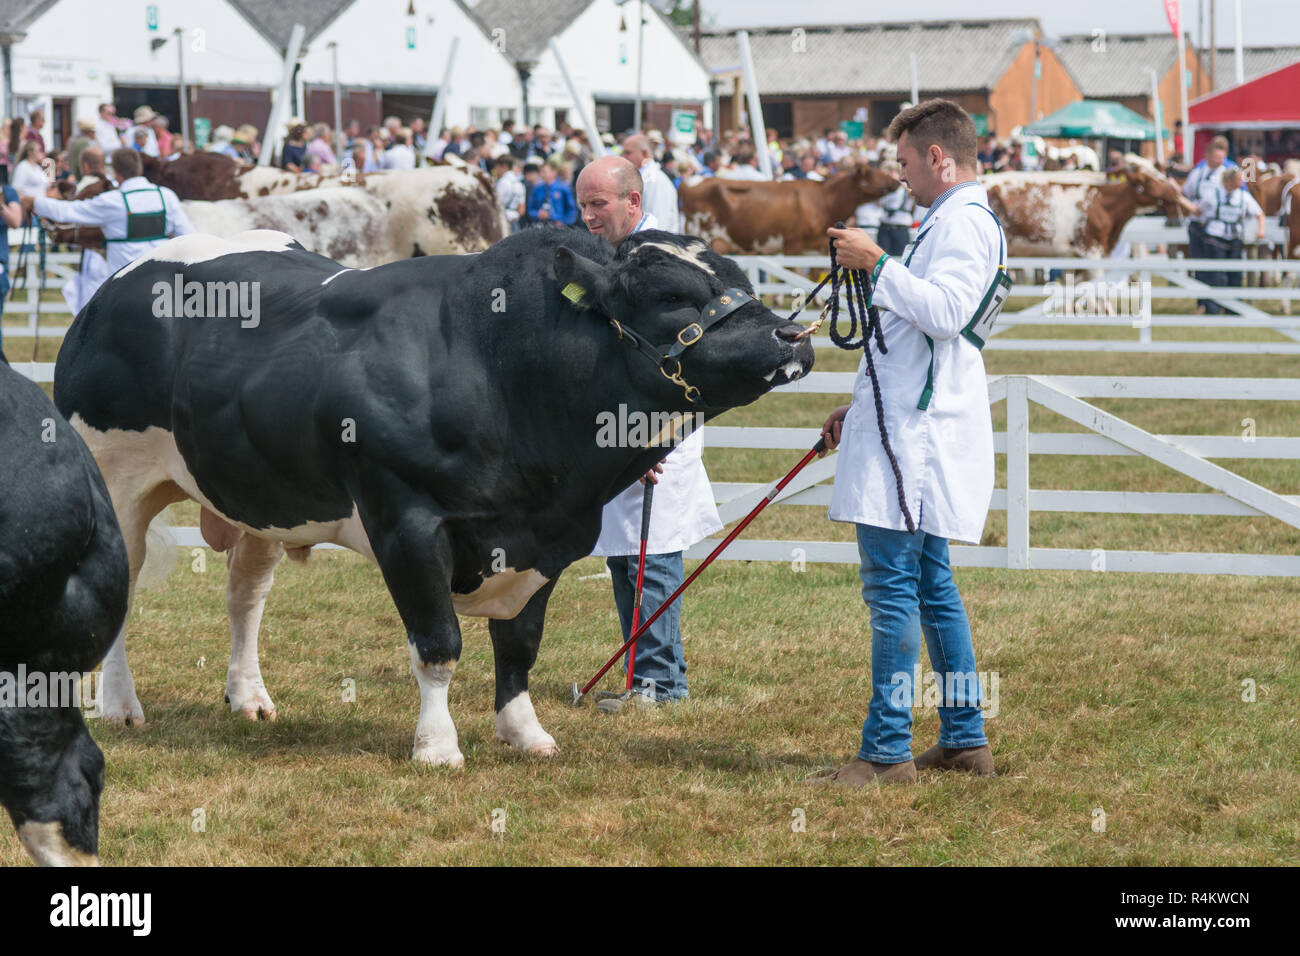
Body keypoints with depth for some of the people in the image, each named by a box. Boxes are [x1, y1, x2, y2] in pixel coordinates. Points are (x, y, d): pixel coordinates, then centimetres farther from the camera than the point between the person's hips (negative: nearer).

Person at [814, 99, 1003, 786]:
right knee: (930, 584, 13)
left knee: (892, 587, -10)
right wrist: (860, 407, 27)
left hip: (915, 433, -11)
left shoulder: (962, 221, -11)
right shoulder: (956, 221, 22)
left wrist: (876, 262, -19)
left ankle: (887, 751, -11)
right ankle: (964, 739, 16)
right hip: (912, 425, 11)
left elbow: (945, 312, -26)